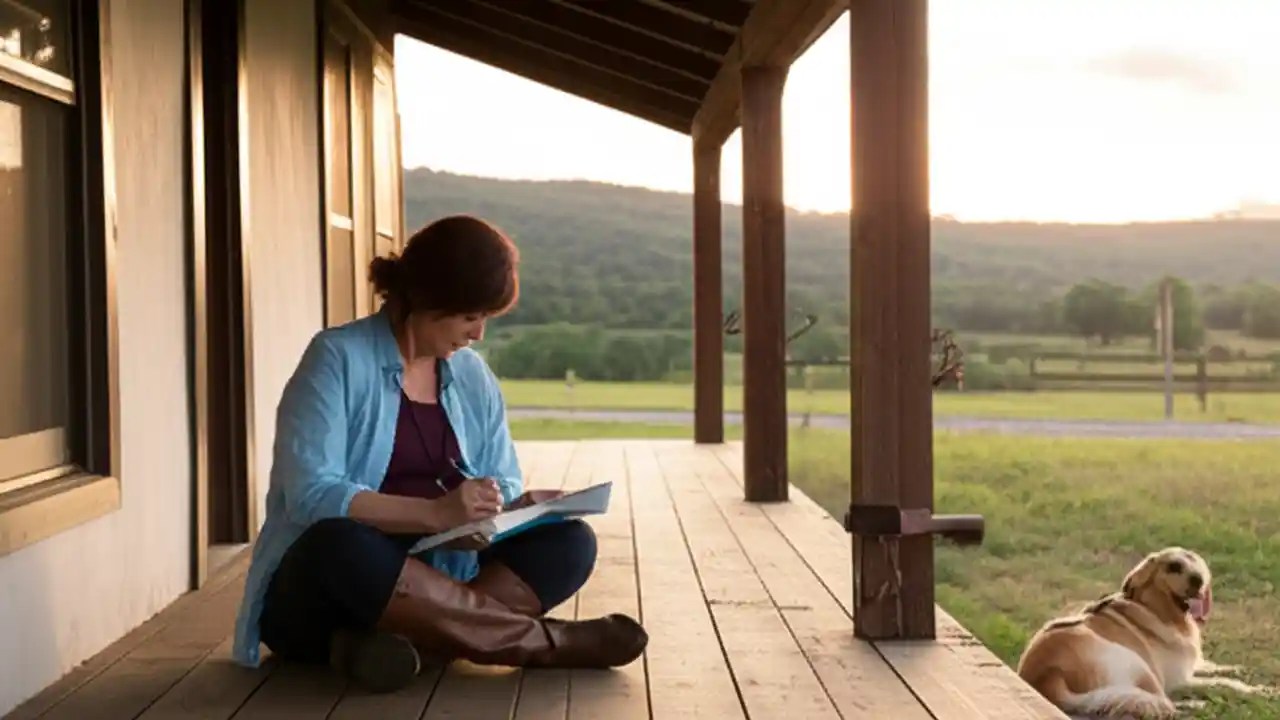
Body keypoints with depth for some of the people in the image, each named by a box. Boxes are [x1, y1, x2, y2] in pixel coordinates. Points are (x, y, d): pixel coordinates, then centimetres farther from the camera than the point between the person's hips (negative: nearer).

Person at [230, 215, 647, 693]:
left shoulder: (473, 375, 8)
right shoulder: (338, 358, -11)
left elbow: (503, 483, 9)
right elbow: (310, 495, -22)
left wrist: (520, 505, -15)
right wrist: (434, 514, -31)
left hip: (423, 585, 6)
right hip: (315, 597, -6)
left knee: (569, 541, -12)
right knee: (342, 544, -40)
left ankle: (415, 637, -32)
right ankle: (546, 641, -28)